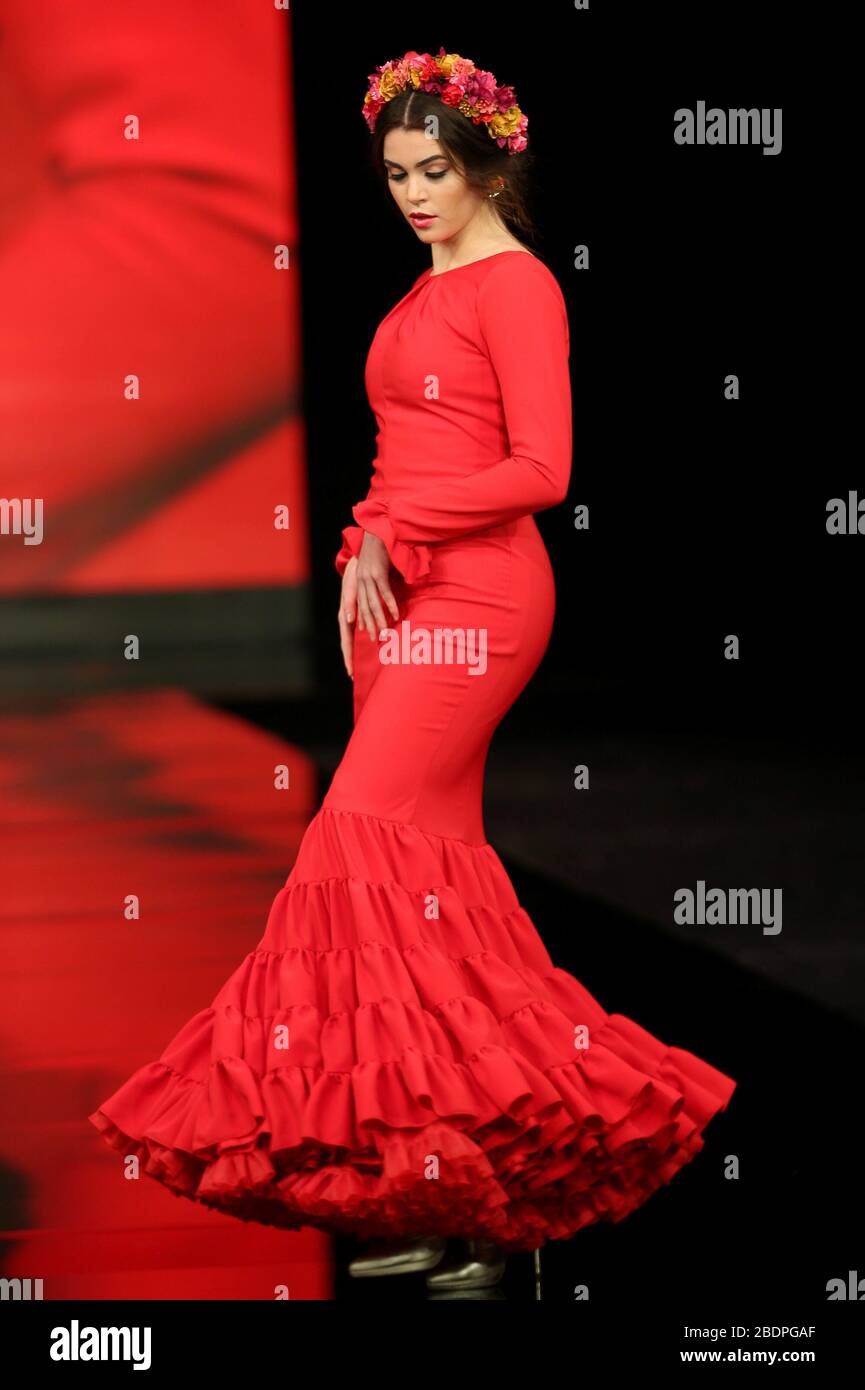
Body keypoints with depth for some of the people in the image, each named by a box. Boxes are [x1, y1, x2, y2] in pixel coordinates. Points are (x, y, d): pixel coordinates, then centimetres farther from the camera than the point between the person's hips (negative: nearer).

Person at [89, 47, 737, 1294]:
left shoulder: (516, 286, -6)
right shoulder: (426, 294, 20)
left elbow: (540, 469, -14)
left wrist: (394, 531, -11)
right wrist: (365, 560, 10)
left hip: (474, 596, -9)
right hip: (397, 599, 9)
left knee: (368, 837, -17)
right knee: (438, 867, 5)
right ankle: (456, 1193, 6)